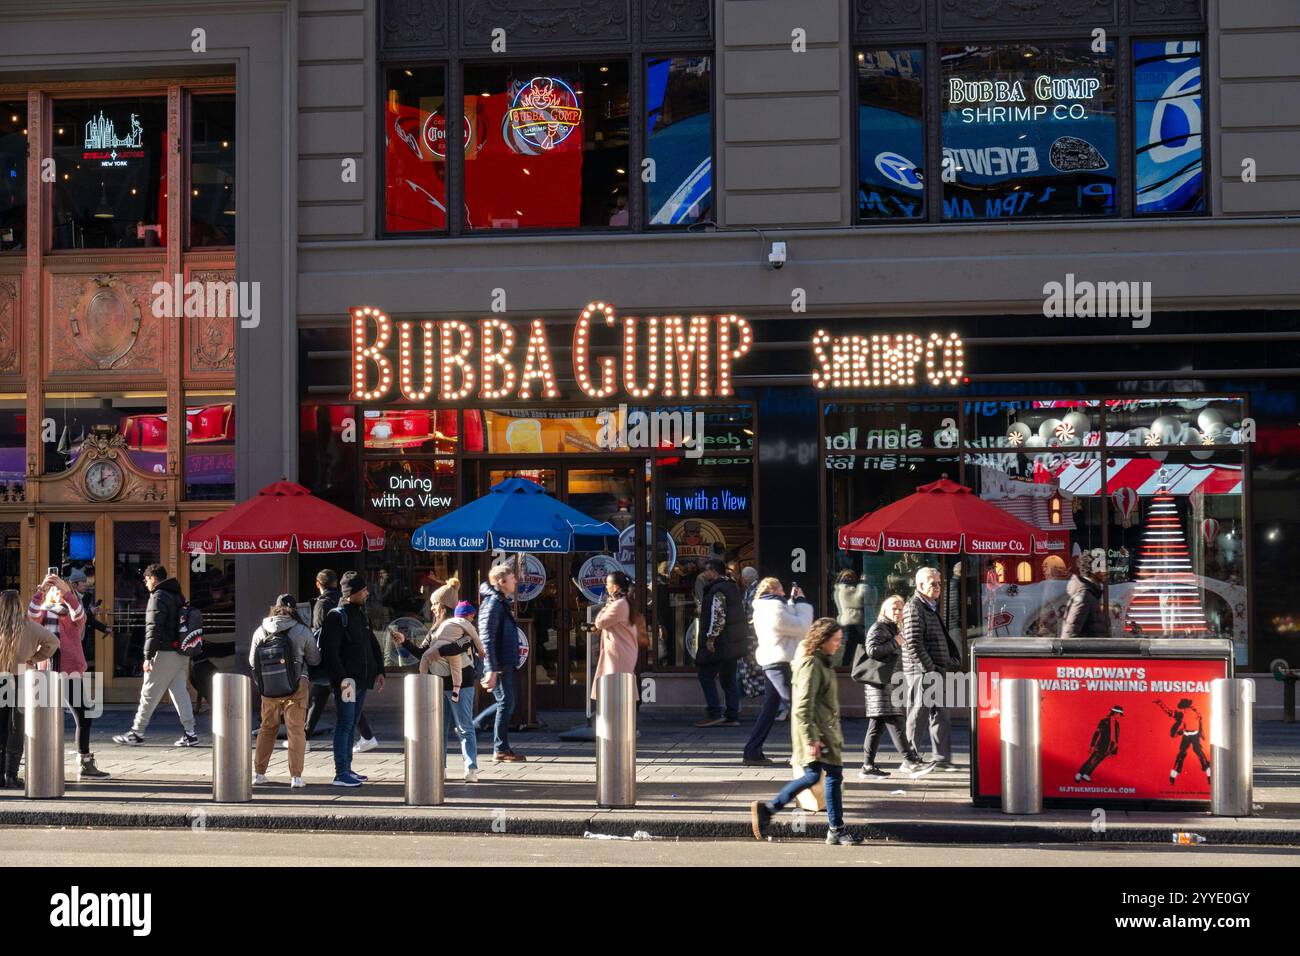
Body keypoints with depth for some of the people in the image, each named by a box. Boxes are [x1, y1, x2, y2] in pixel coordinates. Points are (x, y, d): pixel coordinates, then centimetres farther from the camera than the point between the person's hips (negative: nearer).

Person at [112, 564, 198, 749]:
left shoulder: (159, 597, -10)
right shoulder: (178, 596, 17)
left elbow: (154, 628, -18)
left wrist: (148, 656, -20)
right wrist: (187, 658, 21)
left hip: (164, 653, -8)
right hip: (180, 653, 8)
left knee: (149, 693, -1)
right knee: (179, 692, 9)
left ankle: (136, 732, 5)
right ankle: (189, 733, 5)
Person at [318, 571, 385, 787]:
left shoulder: (360, 615, 16)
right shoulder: (336, 617, -11)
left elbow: (372, 645, 22)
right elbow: (329, 652, -17)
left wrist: (379, 671, 12)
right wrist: (341, 679, -22)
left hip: (362, 681, 9)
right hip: (346, 682, -8)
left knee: (352, 725, 13)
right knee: (344, 726, -7)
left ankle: (347, 769, 21)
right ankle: (340, 774, -6)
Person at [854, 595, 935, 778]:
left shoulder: (893, 629, 23)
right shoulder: (878, 628, -7)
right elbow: (872, 650, -21)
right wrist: (894, 643, -16)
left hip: (886, 682, 10)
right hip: (876, 681, -10)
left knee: (877, 725, 8)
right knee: (893, 722, -11)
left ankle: (868, 767, 9)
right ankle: (911, 761, -15)